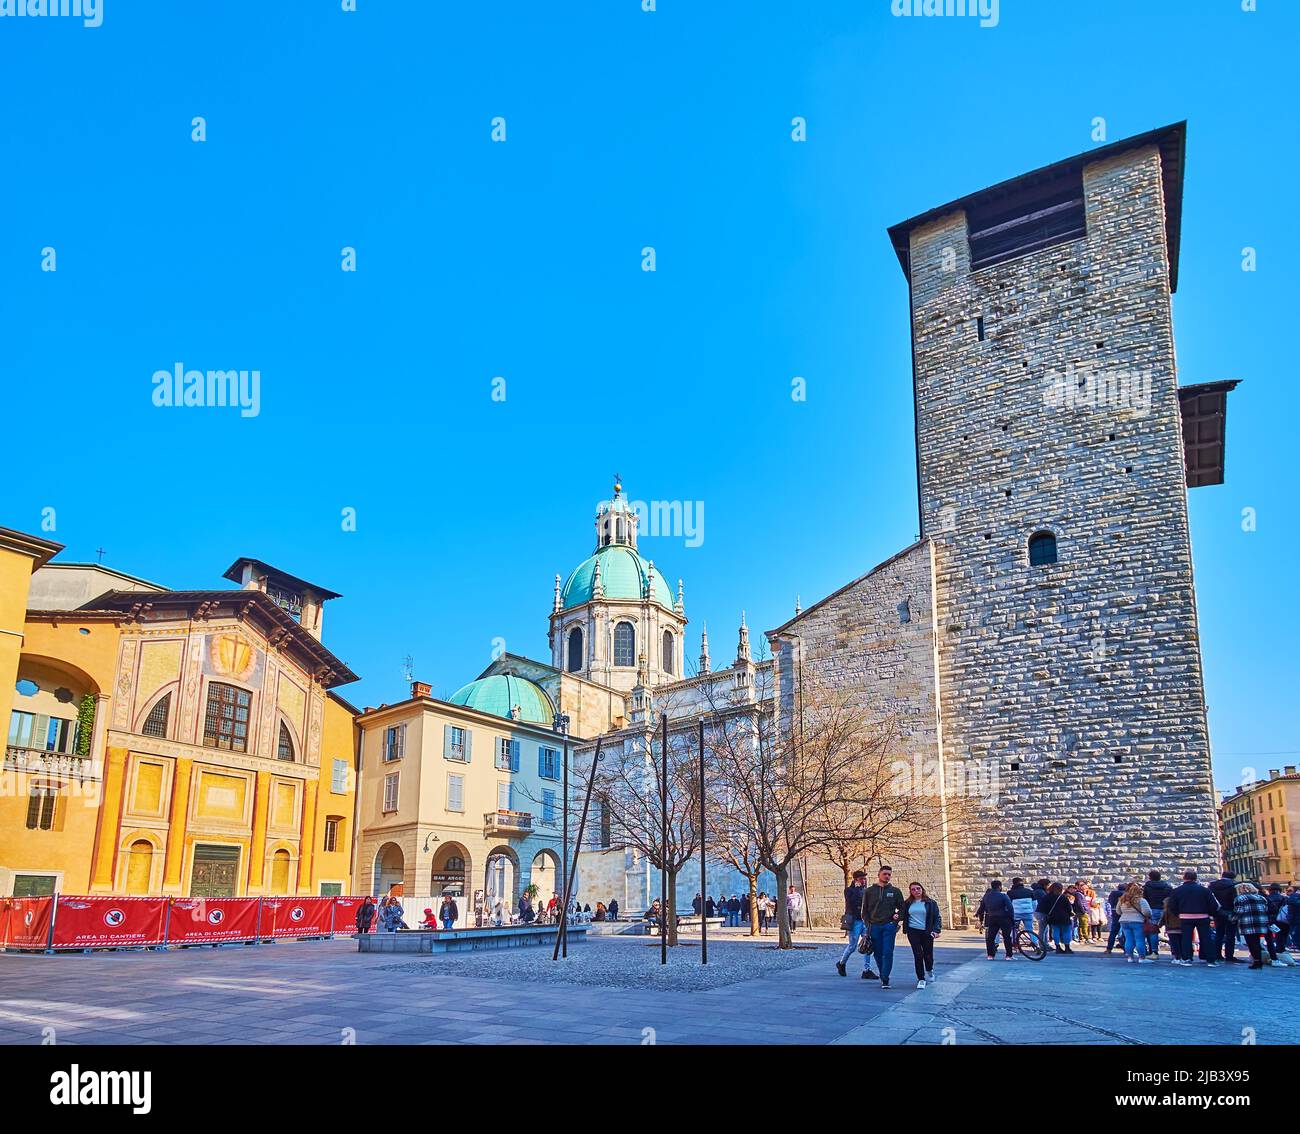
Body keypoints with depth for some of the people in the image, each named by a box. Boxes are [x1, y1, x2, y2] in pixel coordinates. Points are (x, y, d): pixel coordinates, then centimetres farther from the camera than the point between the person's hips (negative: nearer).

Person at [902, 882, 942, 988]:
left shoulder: (930, 903, 3)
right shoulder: (907, 903, 8)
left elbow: (937, 918, 1)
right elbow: (904, 917, 13)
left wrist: (936, 930, -11)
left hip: (926, 932, -1)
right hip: (913, 932, 1)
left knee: (928, 955, 4)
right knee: (918, 955, -7)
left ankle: (929, 970, 39)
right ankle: (921, 979, 5)